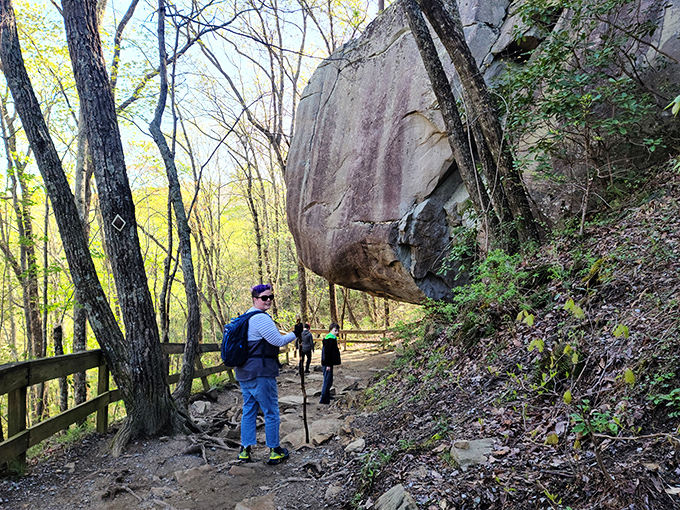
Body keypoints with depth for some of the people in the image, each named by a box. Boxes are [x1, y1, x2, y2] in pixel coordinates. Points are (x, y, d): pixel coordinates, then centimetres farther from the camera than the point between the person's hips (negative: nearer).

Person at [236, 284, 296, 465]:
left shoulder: (245, 317, 15)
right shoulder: (261, 318, -16)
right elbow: (279, 341, -16)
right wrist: (296, 334, -4)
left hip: (243, 373, 9)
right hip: (260, 373, -9)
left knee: (249, 410, 15)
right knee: (271, 412, 2)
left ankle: (245, 450, 18)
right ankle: (275, 451, 10)